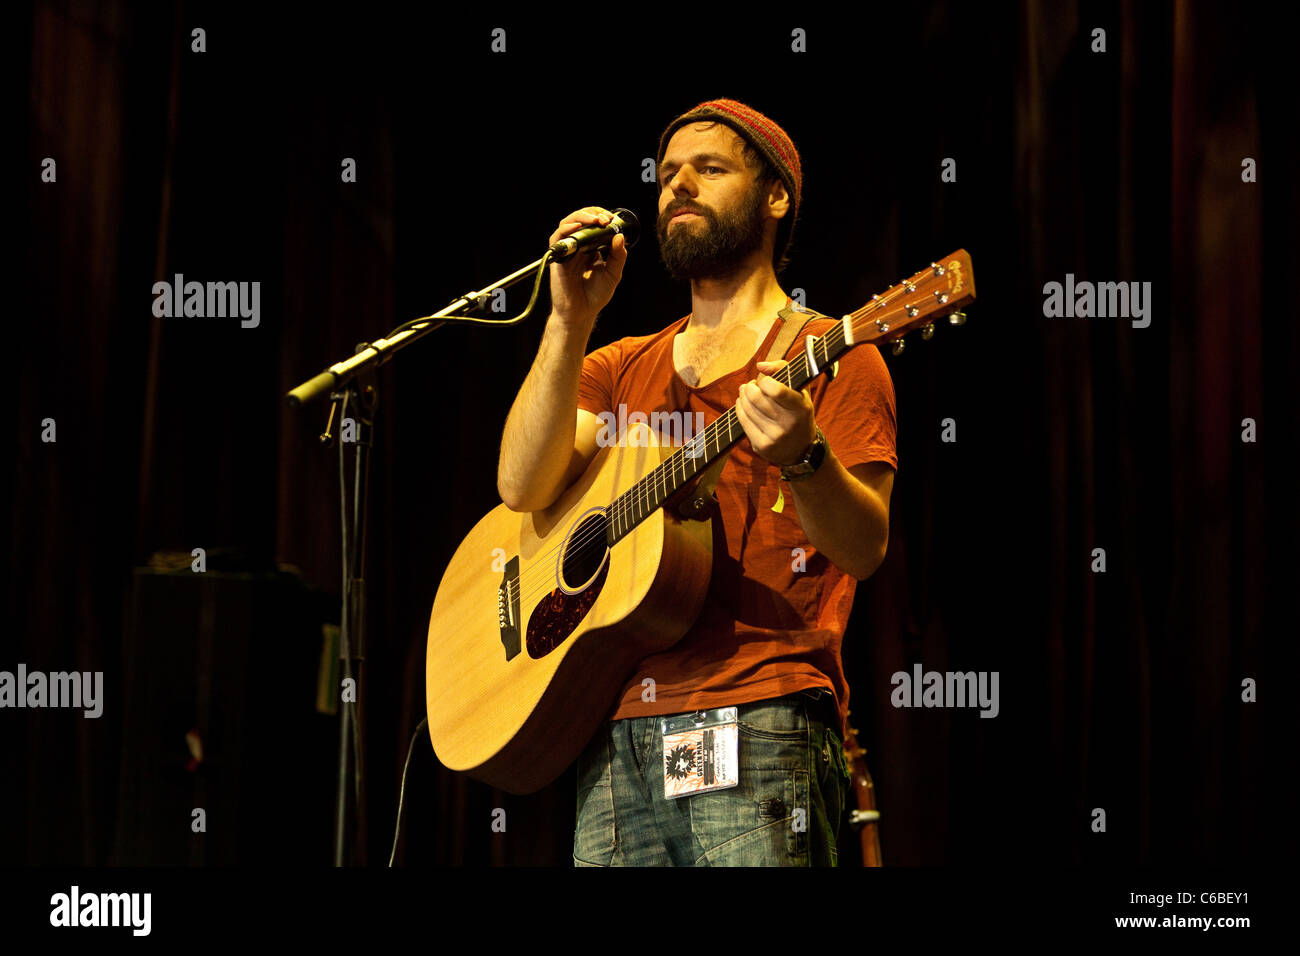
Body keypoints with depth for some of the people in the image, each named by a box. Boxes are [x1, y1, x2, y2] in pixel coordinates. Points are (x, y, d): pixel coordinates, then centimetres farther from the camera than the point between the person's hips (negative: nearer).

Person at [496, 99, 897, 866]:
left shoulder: (829, 356, 6)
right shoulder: (622, 369, 22)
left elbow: (865, 550, -7)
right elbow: (521, 487, 4)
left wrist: (801, 456, -27)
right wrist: (572, 319, -5)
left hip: (756, 724, -4)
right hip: (616, 732, 5)